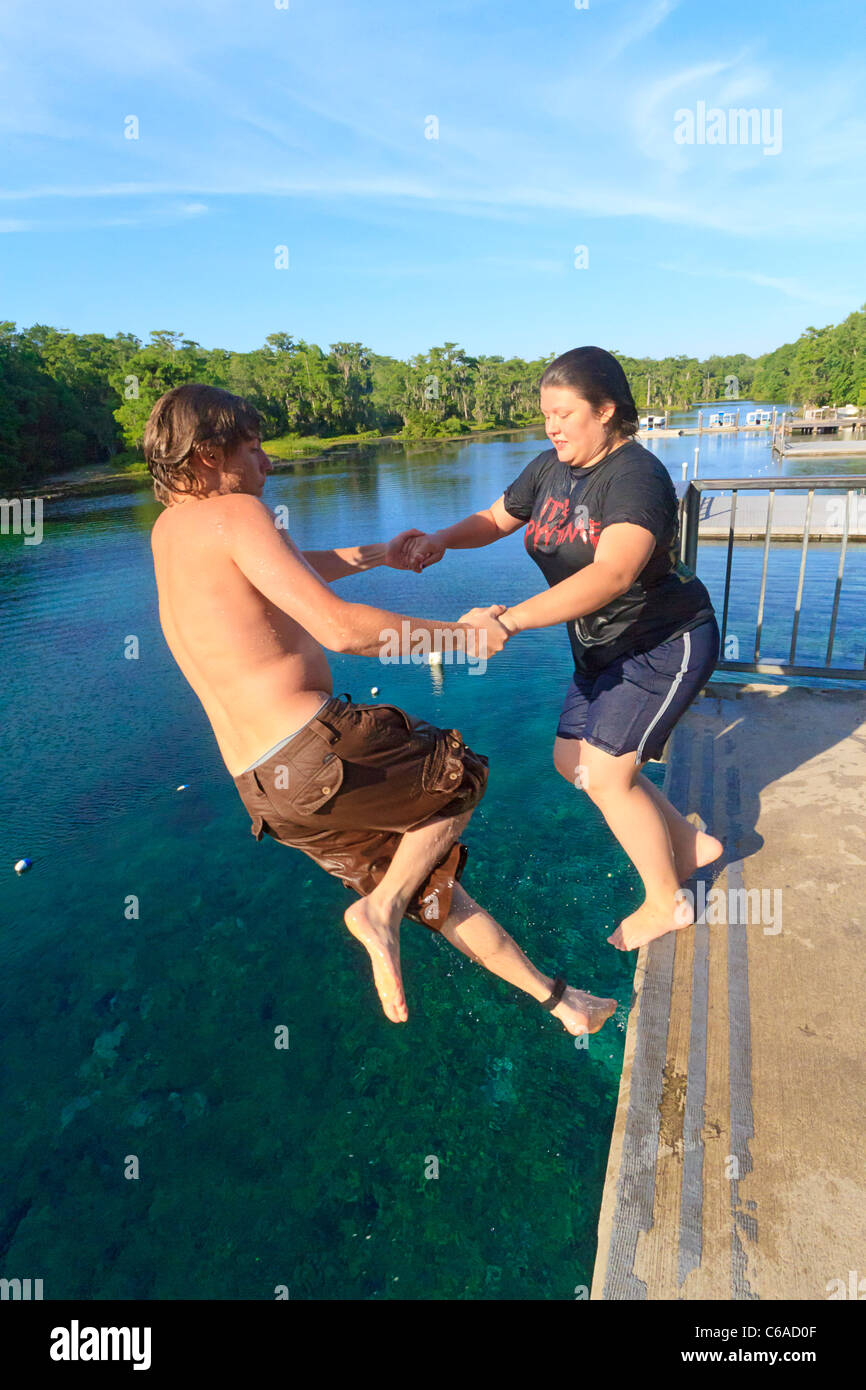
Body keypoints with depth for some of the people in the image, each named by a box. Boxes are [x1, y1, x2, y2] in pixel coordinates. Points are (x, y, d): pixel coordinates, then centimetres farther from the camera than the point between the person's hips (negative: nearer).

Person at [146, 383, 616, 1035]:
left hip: (264, 787, 9)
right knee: (460, 773, 17)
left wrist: (377, 555, 37)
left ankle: (554, 996, 33)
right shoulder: (233, 513, -10)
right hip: (318, 750, -9)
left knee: (434, 885, 19)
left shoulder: (168, 528, 18)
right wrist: (461, 634, -10)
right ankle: (383, 908, 5)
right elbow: (340, 627, -22)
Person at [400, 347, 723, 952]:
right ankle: (690, 842, 29)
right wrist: (441, 539, -10)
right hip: (603, 648, 9)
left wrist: (512, 619, -51)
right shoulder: (550, 468, 0)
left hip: (667, 642, -9)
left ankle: (667, 903, 16)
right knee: (574, 760, 10)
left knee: (605, 773, -10)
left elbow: (611, 574, -42)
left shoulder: (637, 475, -26)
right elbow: (495, 519, 12)